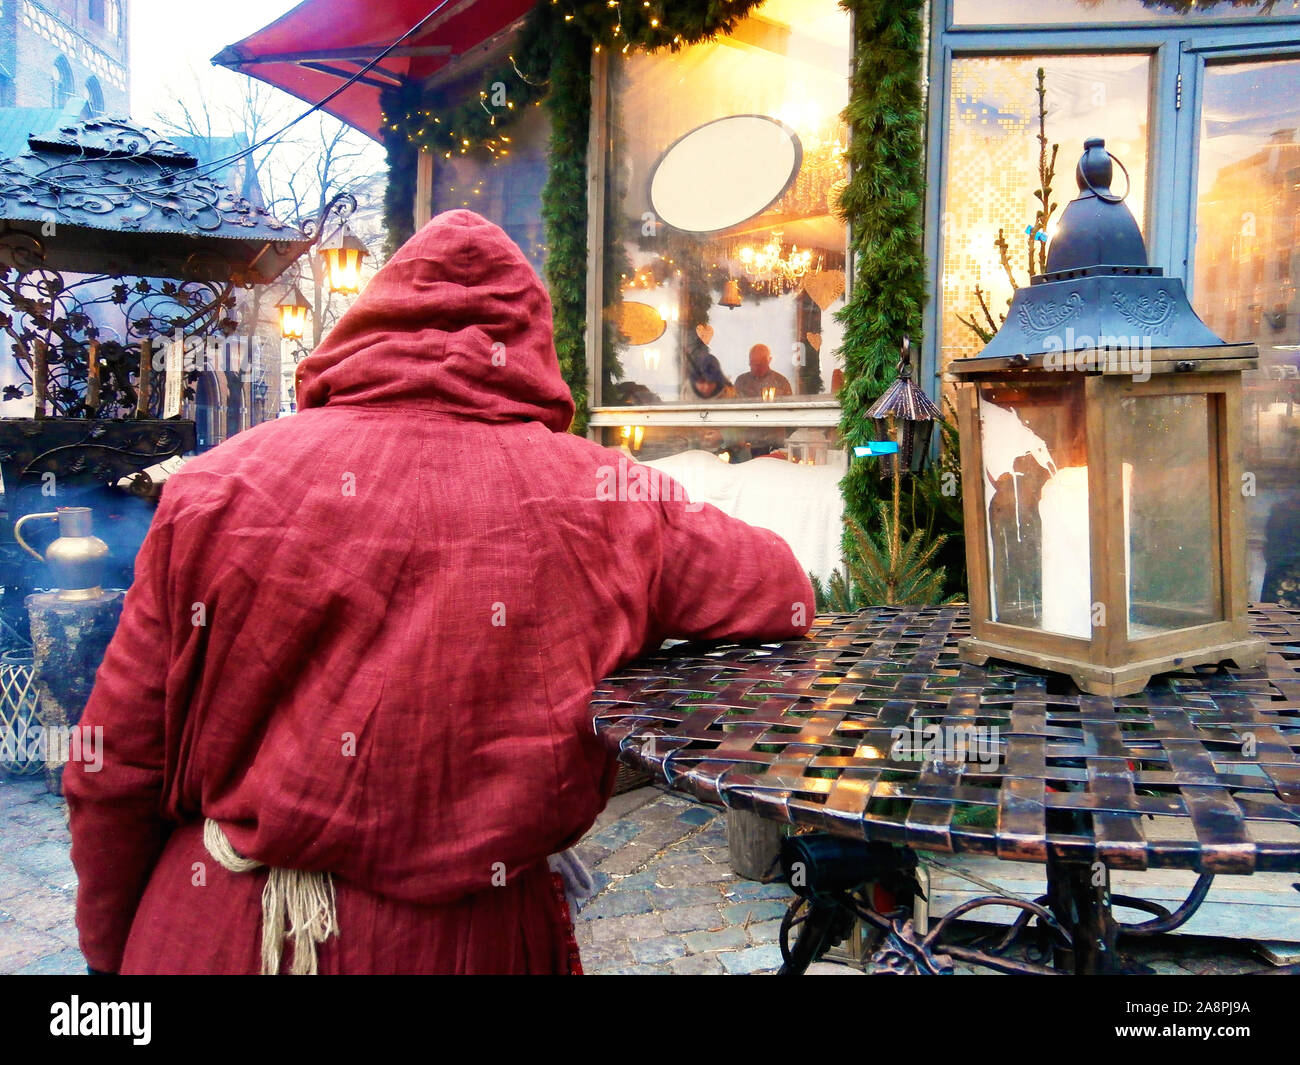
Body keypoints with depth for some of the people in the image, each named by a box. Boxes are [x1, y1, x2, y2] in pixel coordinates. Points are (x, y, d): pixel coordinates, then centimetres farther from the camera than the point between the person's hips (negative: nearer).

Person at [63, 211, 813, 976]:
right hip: (466, 942, 0)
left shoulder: (222, 484, -7)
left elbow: (116, 768, -3)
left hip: (216, 935, 2)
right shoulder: (597, 498, -8)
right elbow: (781, 596, 3)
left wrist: (109, 949, 12)